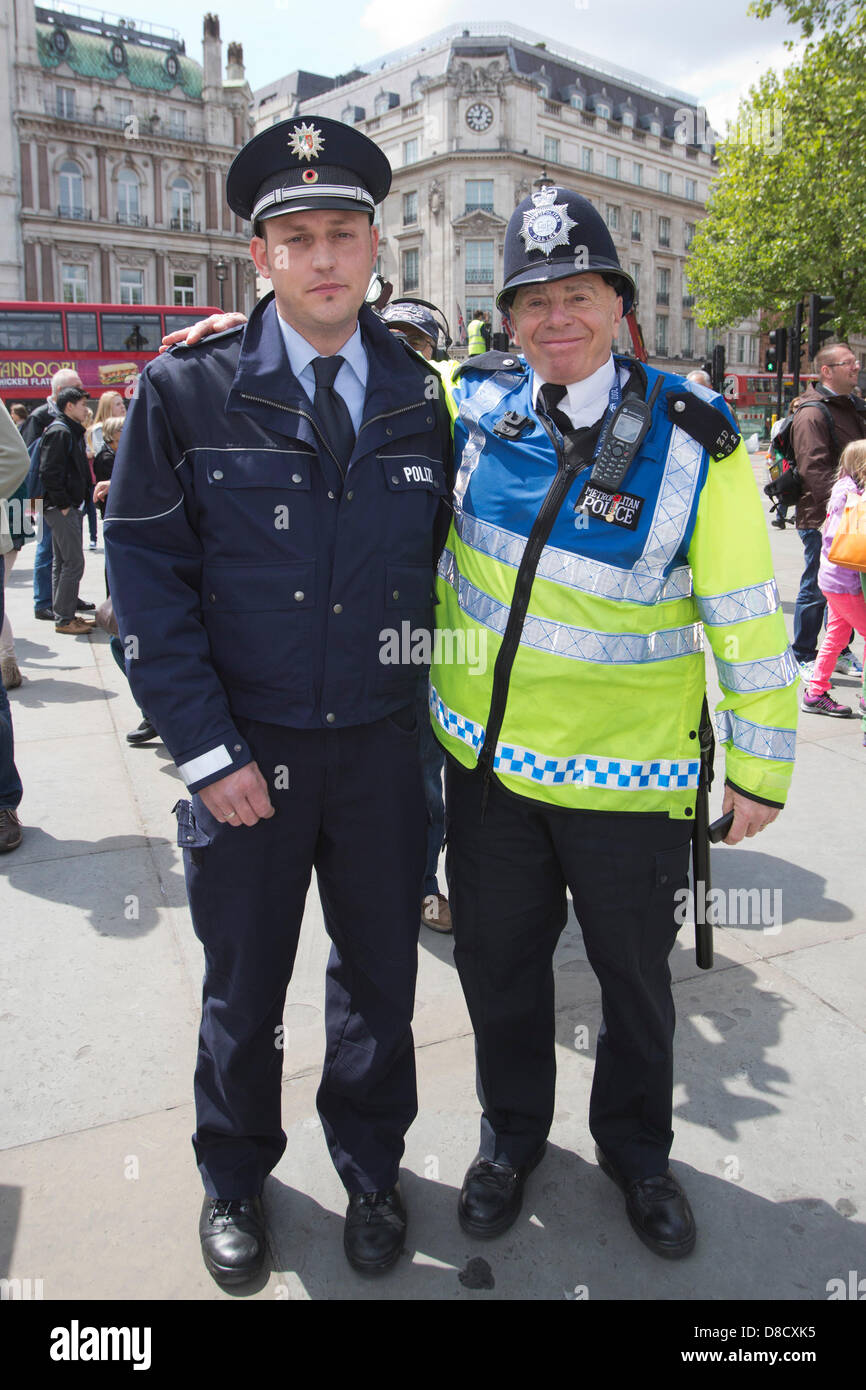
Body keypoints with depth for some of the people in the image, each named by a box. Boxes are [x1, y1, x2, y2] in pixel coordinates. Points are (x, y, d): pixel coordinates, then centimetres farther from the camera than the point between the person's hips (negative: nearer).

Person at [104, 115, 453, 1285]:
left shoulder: (419, 400, 2)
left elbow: (439, 563, 10)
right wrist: (207, 750, -12)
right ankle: (235, 1178, 43)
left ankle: (370, 1167, 44)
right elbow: (145, 576, -7)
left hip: (383, 747, 2)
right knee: (243, 989, 15)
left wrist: (431, 702, 3)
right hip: (245, 754, -2)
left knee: (381, 977, 17)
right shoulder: (187, 391, -6)